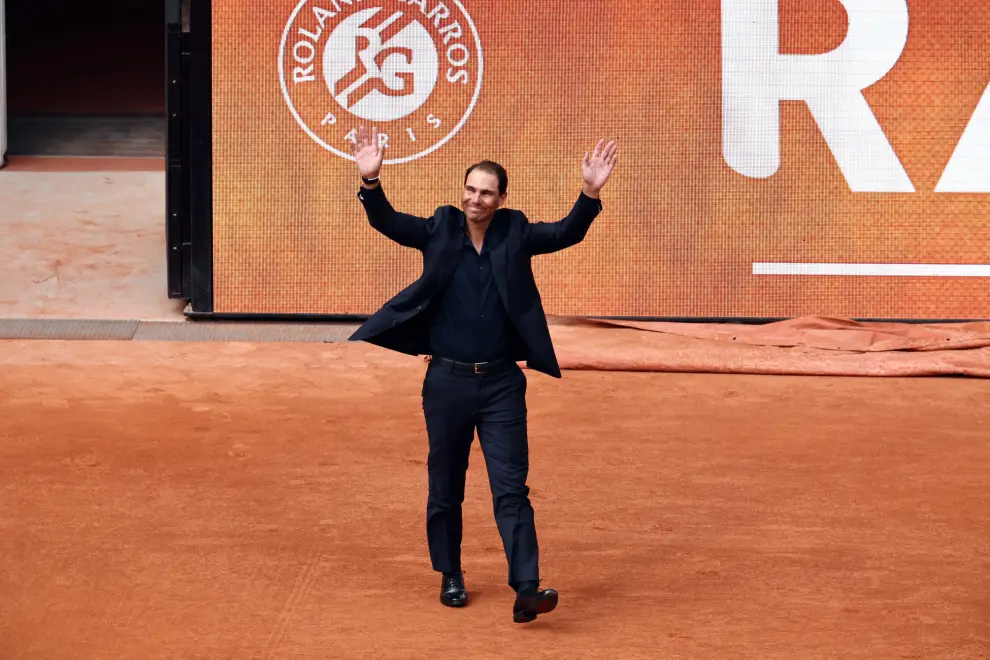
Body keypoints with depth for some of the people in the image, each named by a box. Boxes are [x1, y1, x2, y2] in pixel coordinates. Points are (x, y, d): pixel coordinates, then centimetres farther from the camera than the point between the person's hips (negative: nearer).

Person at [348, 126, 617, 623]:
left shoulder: (516, 233, 0)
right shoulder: (440, 230, 0)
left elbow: (567, 233, -10)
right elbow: (388, 222, -10)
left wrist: (591, 194, -27)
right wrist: (370, 181, -29)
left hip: (502, 383, -1)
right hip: (447, 381, 1)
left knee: (511, 489, -6)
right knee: (445, 489, 12)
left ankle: (526, 591, -12)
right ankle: (450, 577, 29)